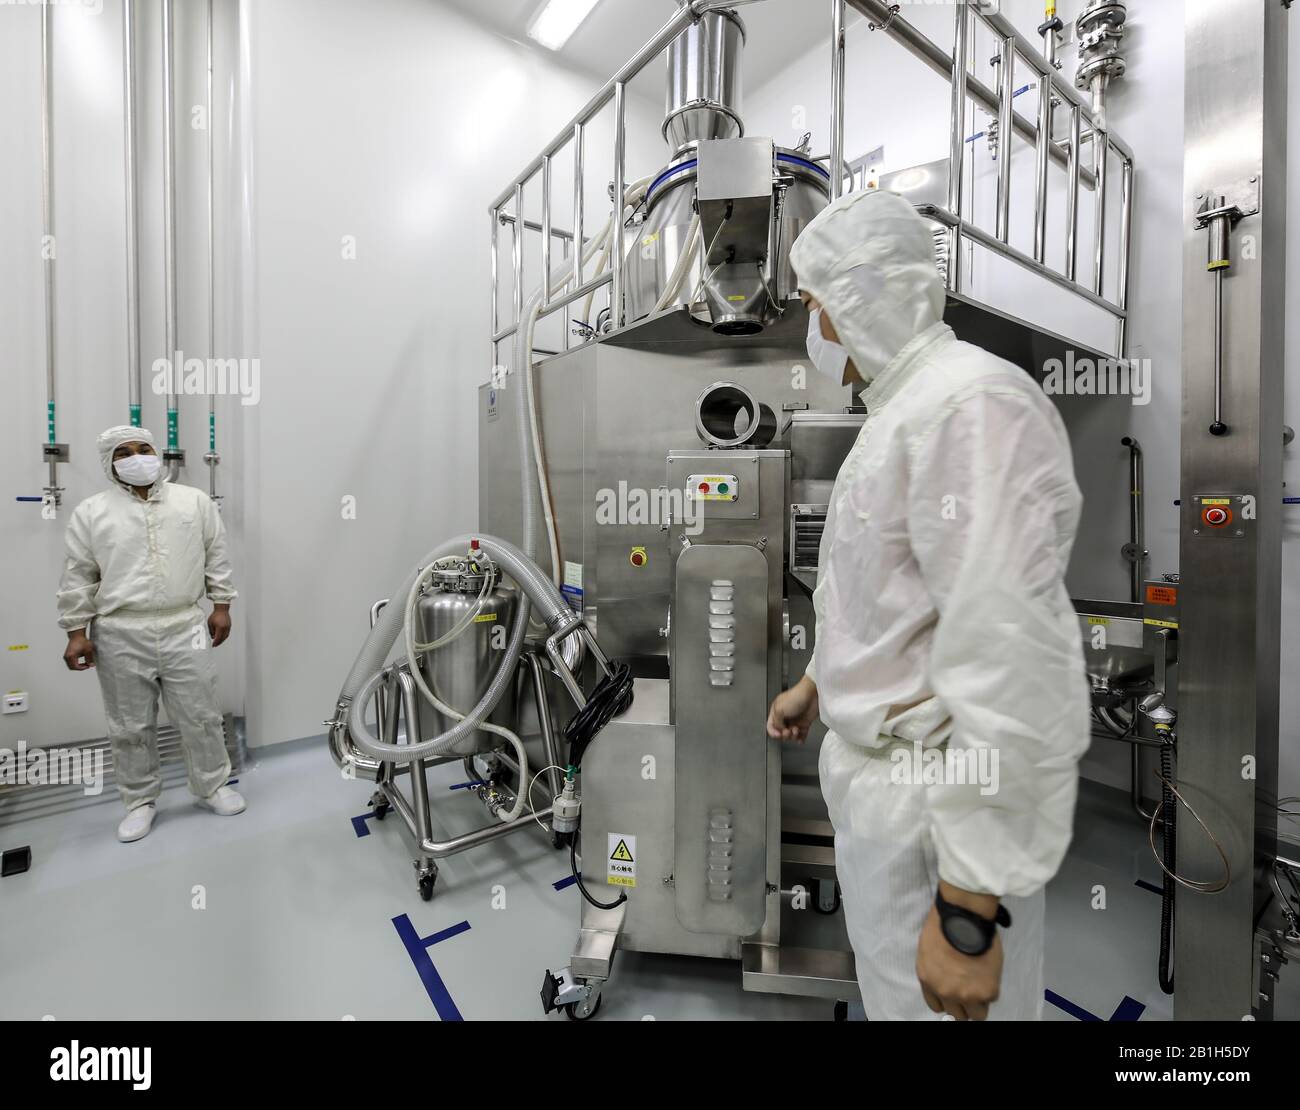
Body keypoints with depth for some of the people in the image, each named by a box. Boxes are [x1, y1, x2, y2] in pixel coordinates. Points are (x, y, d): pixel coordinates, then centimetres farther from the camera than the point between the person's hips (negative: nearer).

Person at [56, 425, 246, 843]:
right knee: (131, 726, 11)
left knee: (200, 716, 7)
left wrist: (221, 606, 4)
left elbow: (216, 558, 7)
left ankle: (212, 786, 24)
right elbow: (78, 577, 5)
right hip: (120, 636, 0)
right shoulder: (90, 513, 3)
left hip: (184, 629, 0)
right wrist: (77, 632, 2)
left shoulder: (195, 501, 5)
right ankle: (140, 800, 28)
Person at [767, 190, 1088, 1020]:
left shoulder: (972, 405, -23)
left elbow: (1010, 668, -29)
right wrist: (816, 682, 25)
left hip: (939, 803, -9)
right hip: (879, 764, 9)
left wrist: (967, 909, -24)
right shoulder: (900, 410, 10)